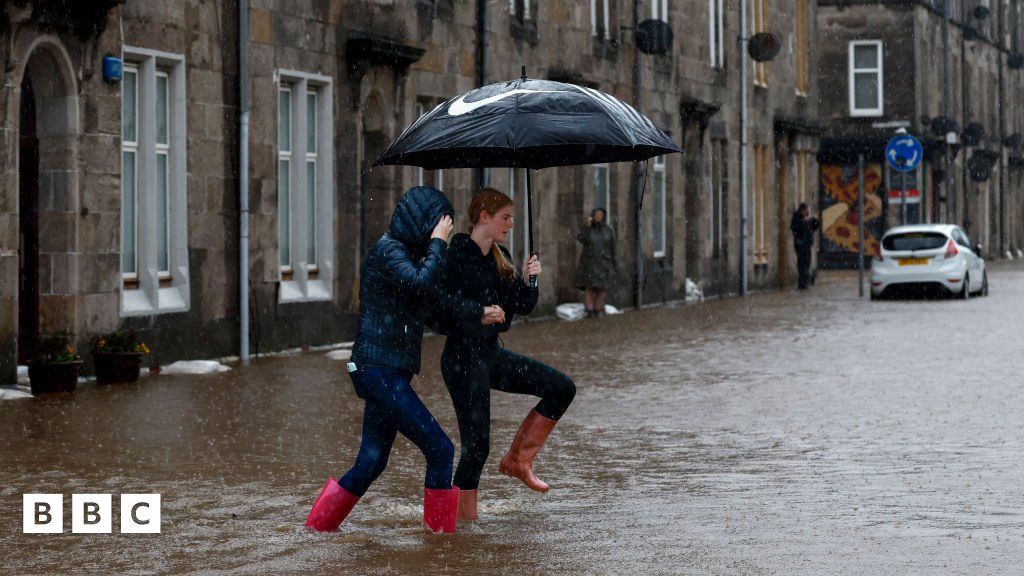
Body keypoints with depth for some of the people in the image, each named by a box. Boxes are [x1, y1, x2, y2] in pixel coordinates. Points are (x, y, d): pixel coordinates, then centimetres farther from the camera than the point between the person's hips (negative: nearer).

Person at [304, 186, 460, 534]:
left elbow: (427, 306, 17)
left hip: (388, 373, 10)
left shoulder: (403, 252, 18)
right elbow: (422, 284, -29)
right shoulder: (388, 251, -12)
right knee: (439, 449, -10)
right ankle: (441, 532, -5)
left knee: (371, 463, 12)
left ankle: (317, 528, 21)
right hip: (380, 371, -10)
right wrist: (437, 243, -17)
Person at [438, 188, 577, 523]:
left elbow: (523, 307, 11)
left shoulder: (500, 258, 10)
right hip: (463, 358, -8)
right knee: (477, 445, -7)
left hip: (491, 354, 8)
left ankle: (518, 460, 9)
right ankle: (465, 519, 3)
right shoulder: (456, 256, -14)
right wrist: (479, 313, -30)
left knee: (562, 388, 3)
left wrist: (528, 280, -7)